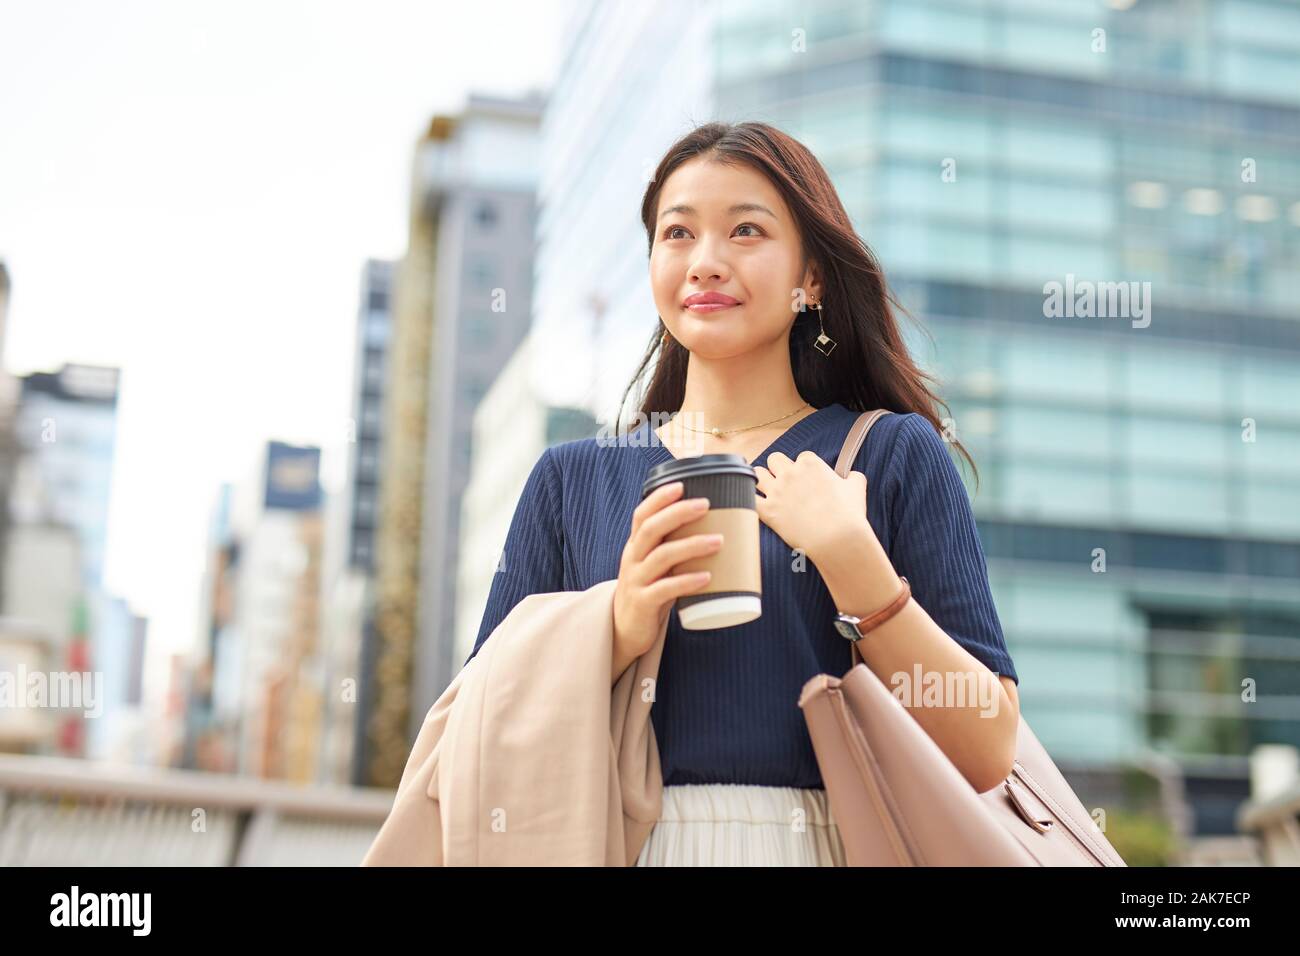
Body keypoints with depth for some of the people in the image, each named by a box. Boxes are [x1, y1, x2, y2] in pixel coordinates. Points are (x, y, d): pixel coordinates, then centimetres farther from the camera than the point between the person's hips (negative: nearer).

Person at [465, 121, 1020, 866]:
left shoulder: (896, 453, 3)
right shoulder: (572, 477, 9)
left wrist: (850, 556, -12)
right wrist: (617, 635, -11)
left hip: (827, 843, 0)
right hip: (625, 842, 1)